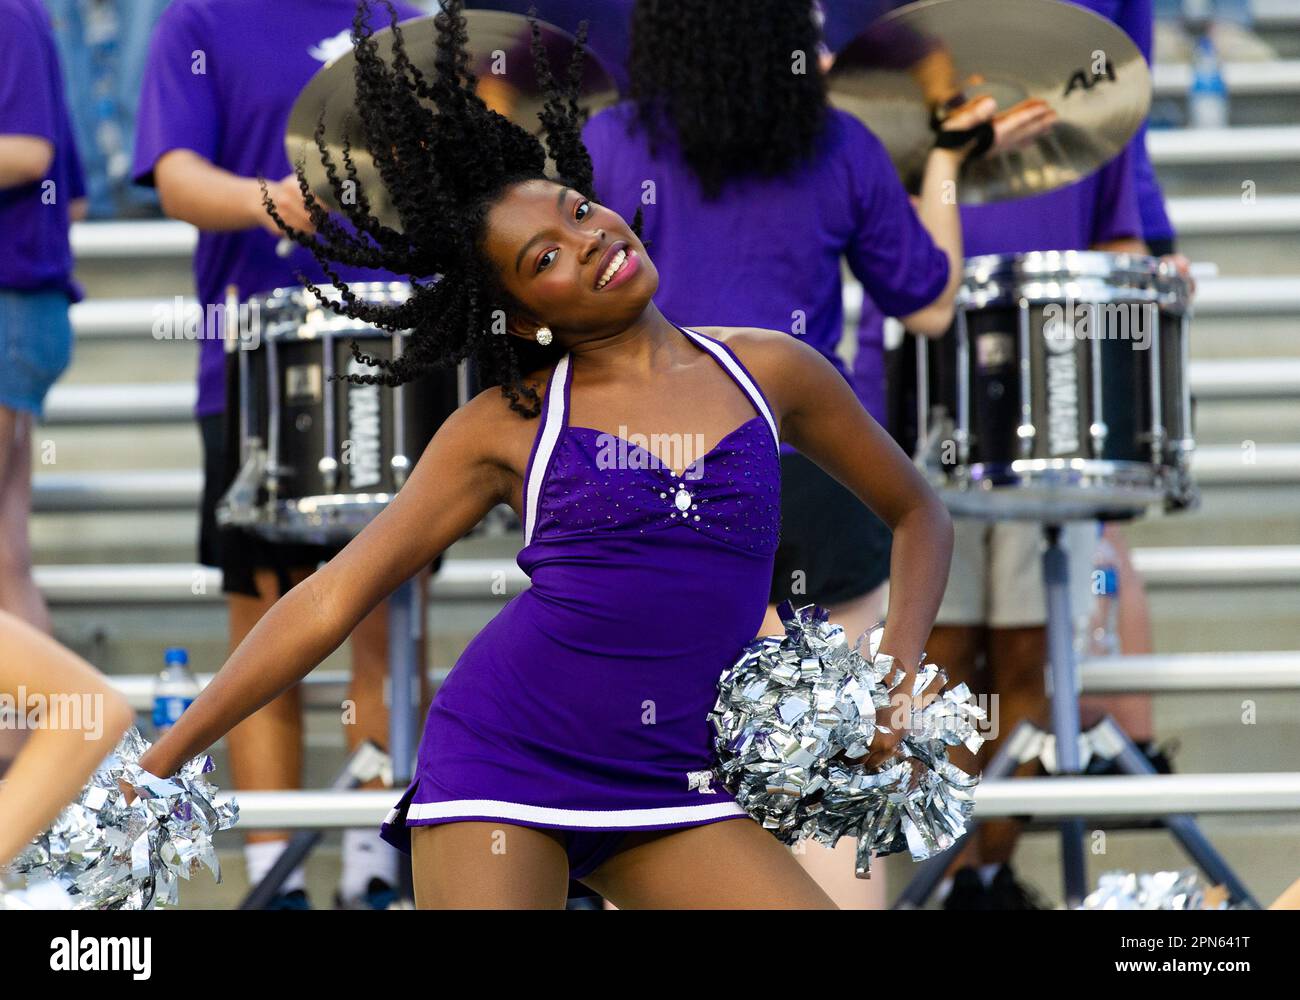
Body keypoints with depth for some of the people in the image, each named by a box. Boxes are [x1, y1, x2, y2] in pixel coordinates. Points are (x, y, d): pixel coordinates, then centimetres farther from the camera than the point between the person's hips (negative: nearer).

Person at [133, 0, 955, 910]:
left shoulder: (768, 372, 7)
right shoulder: (507, 427, 3)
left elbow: (917, 513, 21)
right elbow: (333, 599, 4)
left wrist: (899, 671, 4)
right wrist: (160, 763, 1)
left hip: (670, 787, 2)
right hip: (503, 758, -2)